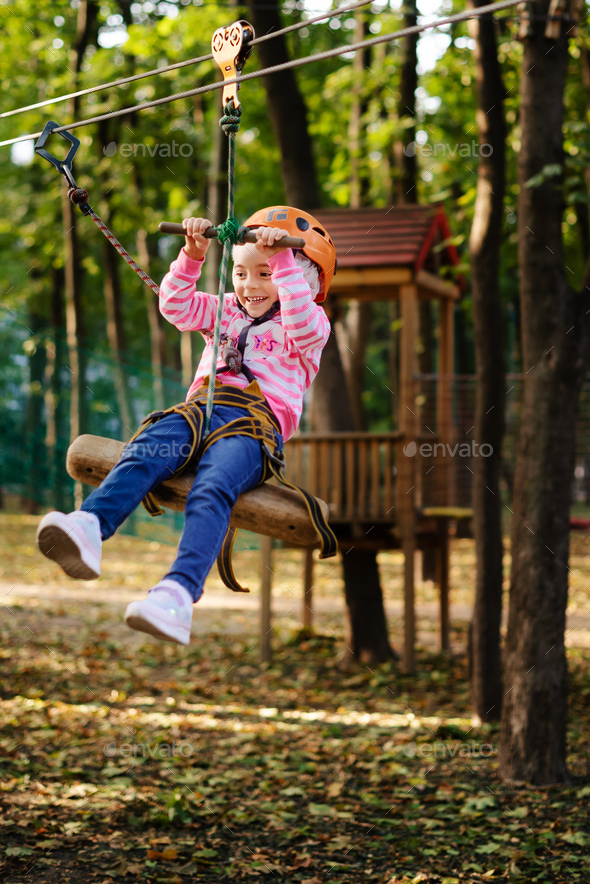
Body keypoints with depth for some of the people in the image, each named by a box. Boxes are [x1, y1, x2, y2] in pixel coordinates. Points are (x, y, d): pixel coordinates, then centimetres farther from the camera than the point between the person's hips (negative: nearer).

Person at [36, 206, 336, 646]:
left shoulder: (310, 323, 18)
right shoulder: (225, 312, 33)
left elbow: (303, 325, -6)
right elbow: (176, 305, 20)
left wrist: (283, 260, -10)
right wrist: (193, 255, 6)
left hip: (255, 423, -4)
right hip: (199, 410, 4)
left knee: (212, 488, -36)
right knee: (143, 455, -30)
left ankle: (178, 594, -57)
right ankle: (88, 528, -57)